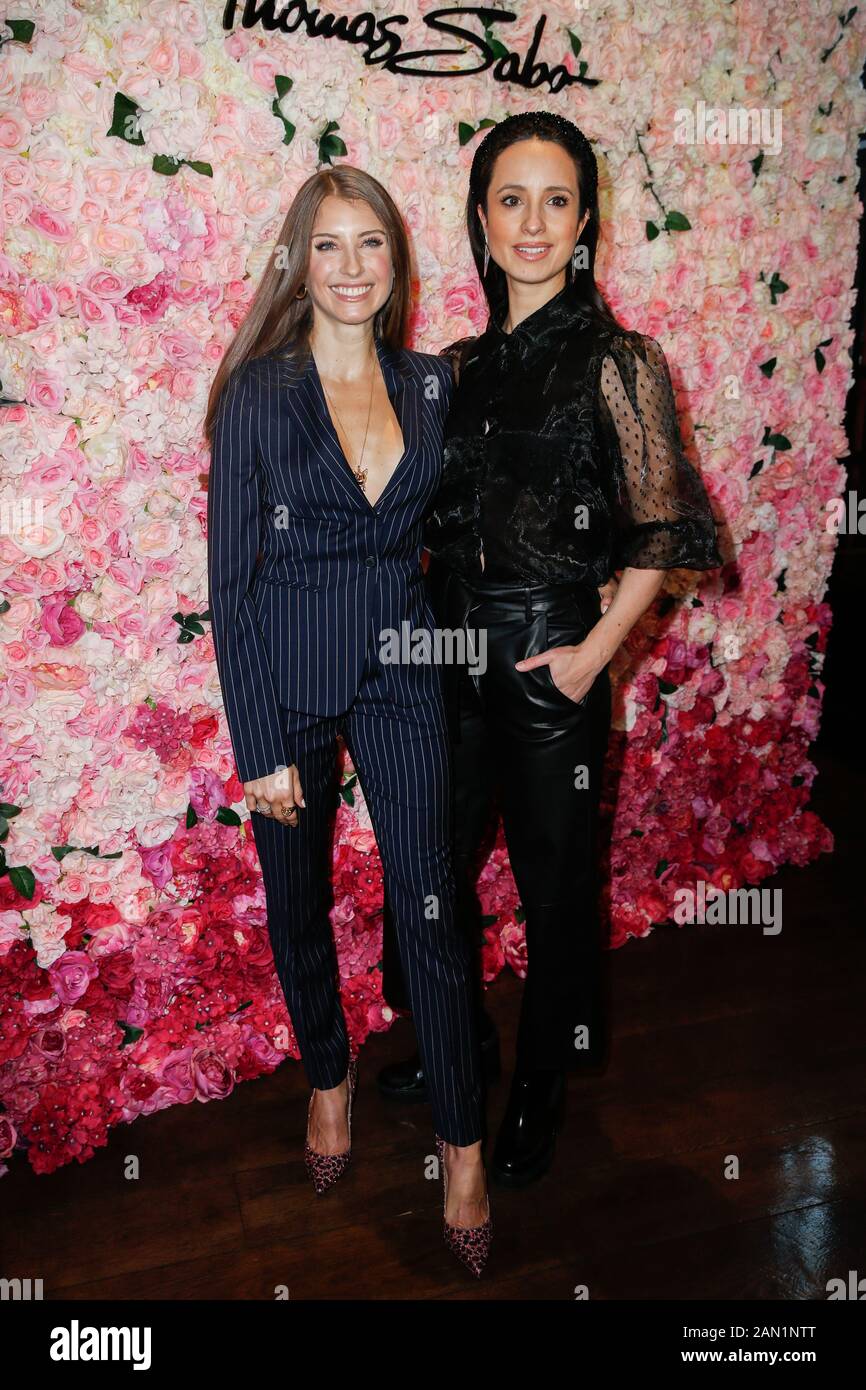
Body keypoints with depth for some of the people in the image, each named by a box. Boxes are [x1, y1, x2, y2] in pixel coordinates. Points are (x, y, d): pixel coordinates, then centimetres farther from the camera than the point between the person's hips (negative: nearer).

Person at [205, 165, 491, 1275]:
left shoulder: (430, 384, 3)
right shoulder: (259, 394, -7)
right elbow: (231, 582, -8)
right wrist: (260, 747, -11)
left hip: (400, 671, 2)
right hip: (288, 676, -1)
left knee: (429, 908, 2)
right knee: (299, 902, 14)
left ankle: (460, 1142, 21)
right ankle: (328, 1077, 41)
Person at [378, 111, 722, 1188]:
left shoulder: (615, 361, -8)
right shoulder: (460, 364, 8)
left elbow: (660, 532, -8)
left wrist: (596, 648, -13)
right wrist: (422, 624, 5)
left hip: (550, 662, -5)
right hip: (451, 654, 6)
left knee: (553, 880, 10)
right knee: (434, 864, 16)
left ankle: (539, 1096, 35)